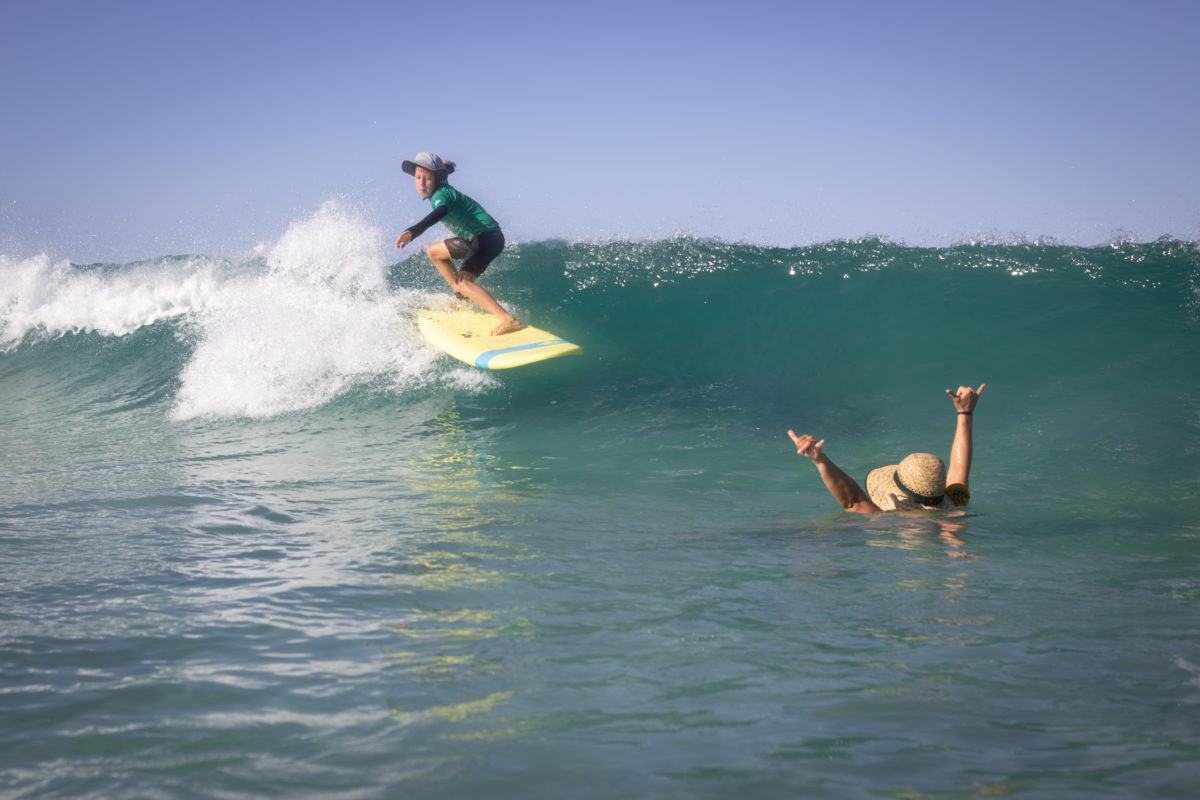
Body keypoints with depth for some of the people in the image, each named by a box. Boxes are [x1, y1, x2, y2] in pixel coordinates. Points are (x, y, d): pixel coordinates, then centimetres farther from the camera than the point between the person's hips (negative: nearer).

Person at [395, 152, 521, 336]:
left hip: (488, 238, -11)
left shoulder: (441, 195, -21)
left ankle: (508, 320, -41)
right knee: (433, 251, 24)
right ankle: (462, 298, 23)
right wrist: (444, 167, 55)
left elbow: (439, 212, -46)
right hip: (474, 239, 11)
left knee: (464, 282, -29)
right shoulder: (441, 189, 6)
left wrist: (414, 231, -60)